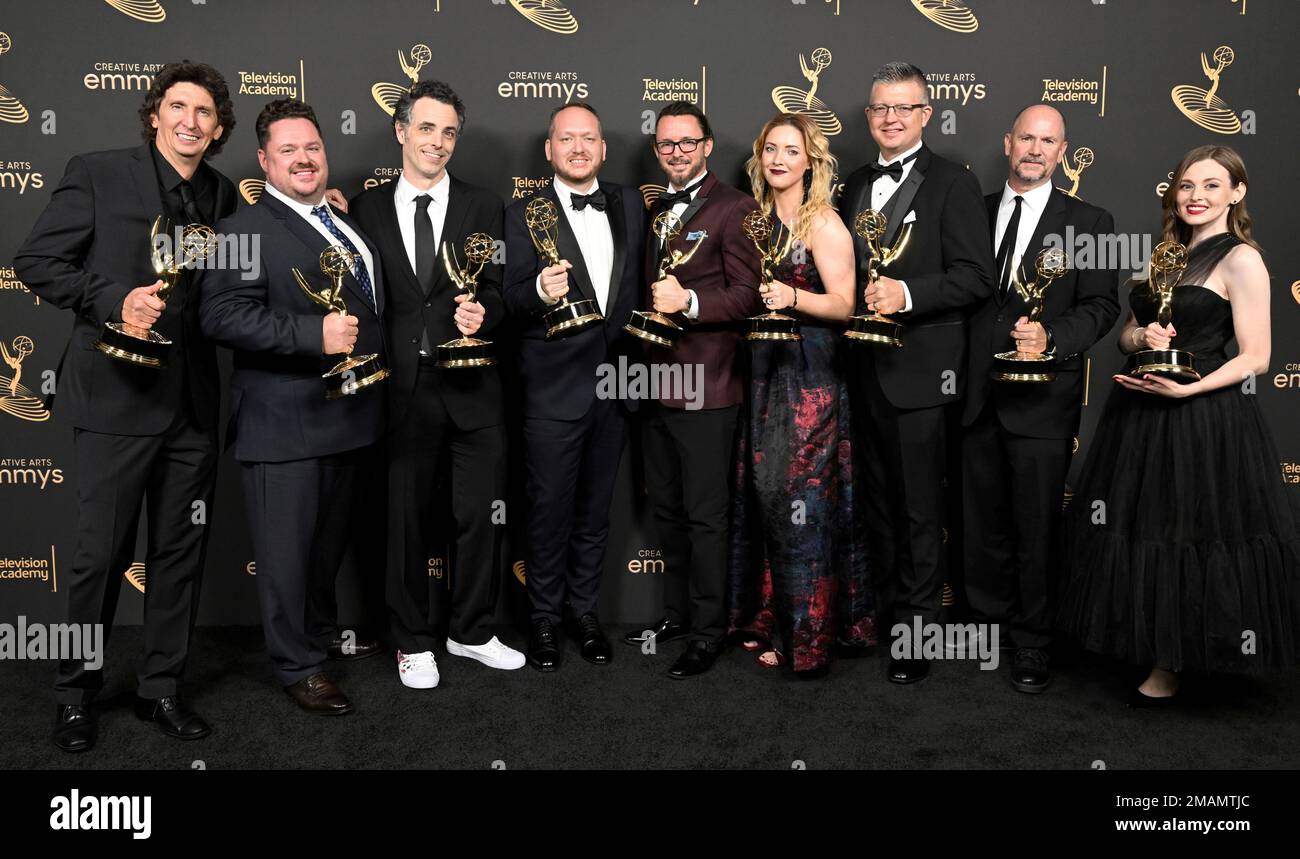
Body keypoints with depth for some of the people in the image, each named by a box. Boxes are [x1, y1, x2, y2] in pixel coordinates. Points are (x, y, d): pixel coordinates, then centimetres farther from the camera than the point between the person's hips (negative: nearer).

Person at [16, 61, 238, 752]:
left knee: (181, 553, 11)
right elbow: (35, 260, -2)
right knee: (100, 553, 5)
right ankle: (77, 693, 24)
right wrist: (113, 300, -17)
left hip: (193, 404, 4)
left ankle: (161, 687, 26)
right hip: (118, 397, -4)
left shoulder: (224, 196, 11)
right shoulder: (97, 174, 0)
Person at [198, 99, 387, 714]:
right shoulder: (244, 230, -9)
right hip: (286, 425, -7)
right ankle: (300, 666, 17)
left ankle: (319, 633, 41)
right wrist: (314, 335, -28)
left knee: (335, 541, 21)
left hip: (354, 418, 8)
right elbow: (222, 315, -21)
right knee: (288, 549, 3)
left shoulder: (348, 223, 16)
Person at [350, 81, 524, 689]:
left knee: (480, 515, 8)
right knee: (406, 519, 8)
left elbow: (497, 292, 4)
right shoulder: (365, 208, 7)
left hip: (471, 388, 1)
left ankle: (472, 632, 27)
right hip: (401, 389, 0)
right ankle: (413, 642, 25)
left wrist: (482, 314, -18)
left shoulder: (483, 206, 7)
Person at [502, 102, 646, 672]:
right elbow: (512, 299, -10)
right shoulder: (524, 213, -4)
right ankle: (545, 617, 23)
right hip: (555, 388, -3)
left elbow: (641, 282, 13)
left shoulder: (630, 205, 8)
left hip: (615, 384, 4)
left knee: (595, 509, 15)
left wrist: (636, 358, 6)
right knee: (550, 510, 6)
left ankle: (585, 611, 30)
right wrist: (540, 292, -31)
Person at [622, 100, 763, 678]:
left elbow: (748, 295, -13)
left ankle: (708, 631, 12)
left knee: (705, 513, -1)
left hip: (705, 385, -8)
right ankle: (676, 614, 30)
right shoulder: (655, 210, 19)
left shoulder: (734, 208, -6)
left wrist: (689, 301, -25)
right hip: (656, 382, 8)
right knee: (666, 508, 16)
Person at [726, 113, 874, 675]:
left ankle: (807, 636, 7)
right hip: (761, 369, 7)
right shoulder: (755, 218, 13)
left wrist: (793, 298, -27)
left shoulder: (824, 224, -7)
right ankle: (766, 615, 22)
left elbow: (844, 305, -13)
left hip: (809, 375, -7)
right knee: (760, 495, 9)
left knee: (801, 500, -4)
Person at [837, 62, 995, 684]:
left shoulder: (952, 184, -5)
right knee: (877, 503, 15)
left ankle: (916, 630, 13)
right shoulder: (855, 186, 15)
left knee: (919, 510, 1)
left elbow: (976, 277, -12)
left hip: (919, 373, -6)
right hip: (864, 370, 6)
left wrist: (906, 295, -23)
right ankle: (885, 613, 29)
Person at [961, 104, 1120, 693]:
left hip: (1043, 400, -3)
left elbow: (1101, 307, -3)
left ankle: (1032, 643, 19)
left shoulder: (1089, 222, 2)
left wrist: (1050, 337, -21)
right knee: (982, 522, 14)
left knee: (1036, 528, 4)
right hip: (979, 397, 3)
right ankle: (988, 622, 31)